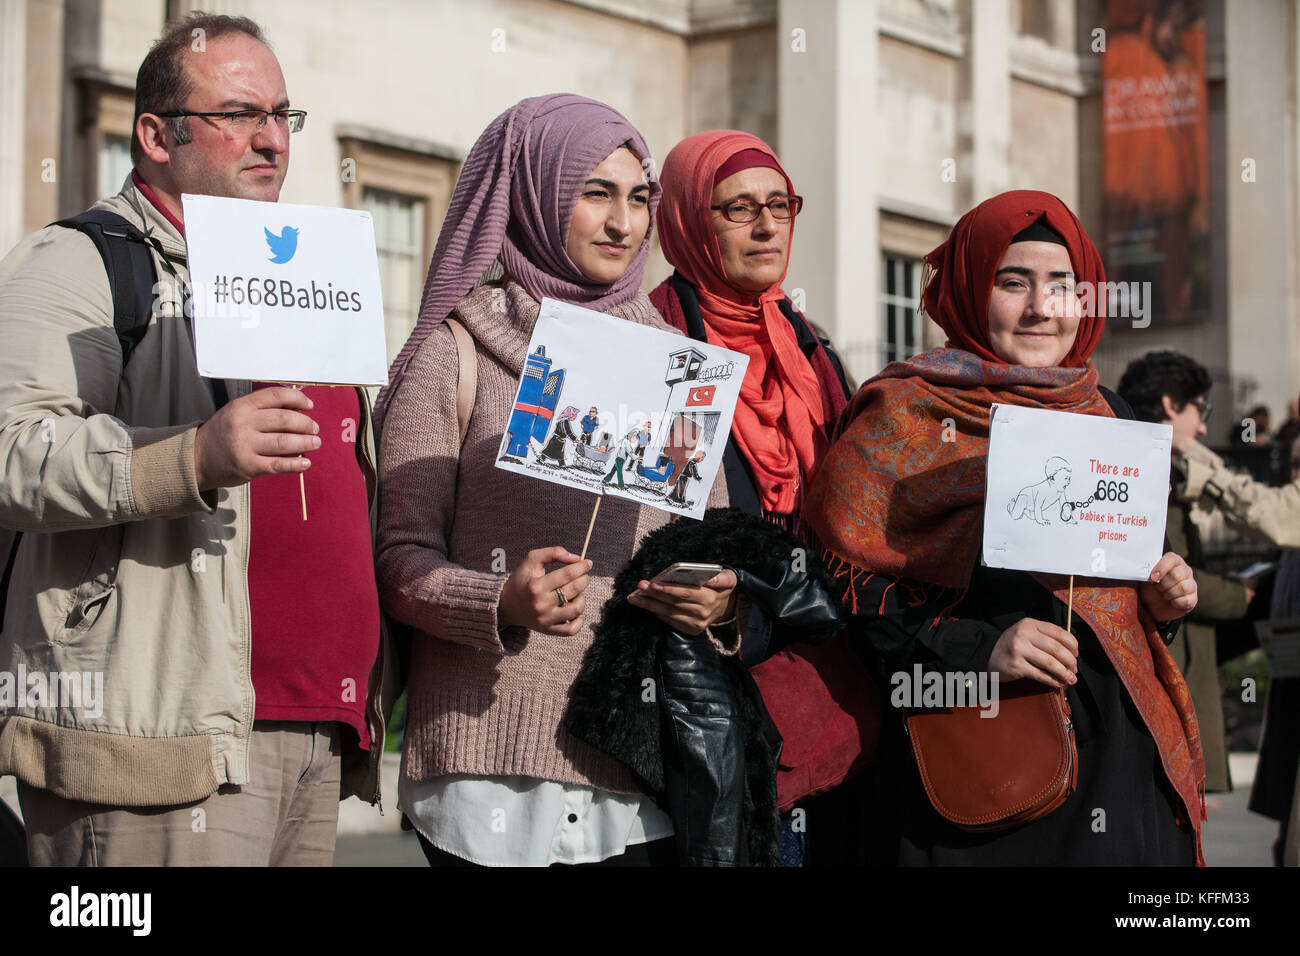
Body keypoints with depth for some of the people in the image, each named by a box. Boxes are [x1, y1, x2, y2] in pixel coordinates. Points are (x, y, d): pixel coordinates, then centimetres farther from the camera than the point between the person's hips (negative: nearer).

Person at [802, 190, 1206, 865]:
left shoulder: (1103, 415, 14)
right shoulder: (904, 414, -4)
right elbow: (845, 578, -11)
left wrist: (1161, 599, 2)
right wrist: (978, 647, -21)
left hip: (1121, 745, 6)